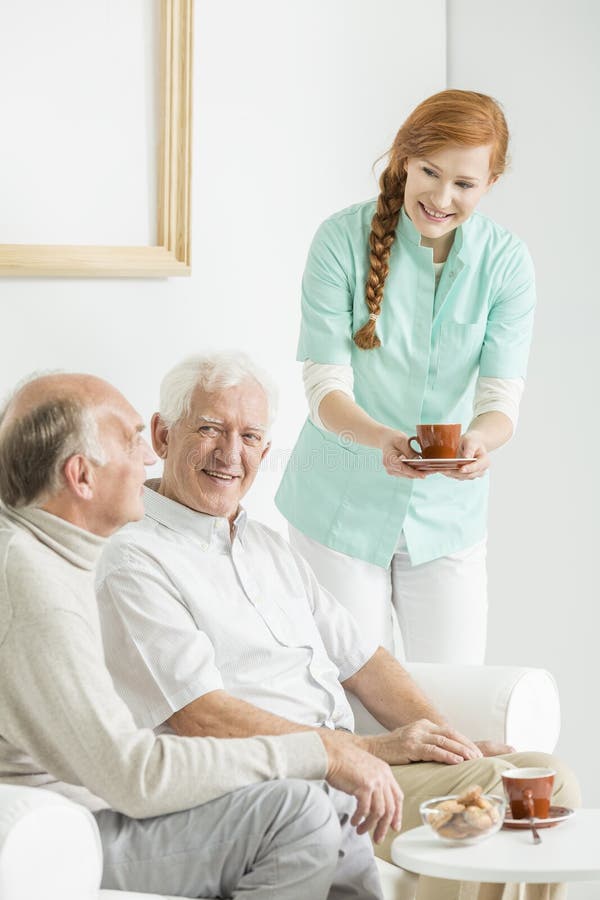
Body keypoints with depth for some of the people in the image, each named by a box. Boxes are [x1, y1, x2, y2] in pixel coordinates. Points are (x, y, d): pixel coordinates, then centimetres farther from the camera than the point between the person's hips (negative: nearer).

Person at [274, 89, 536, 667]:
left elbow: (501, 393, -11)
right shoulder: (343, 239, -12)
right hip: (341, 506, -2)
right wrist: (382, 439, -35)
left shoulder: (506, 262, -5)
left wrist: (478, 439, -34)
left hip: (447, 515, 2)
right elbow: (326, 386, -15)